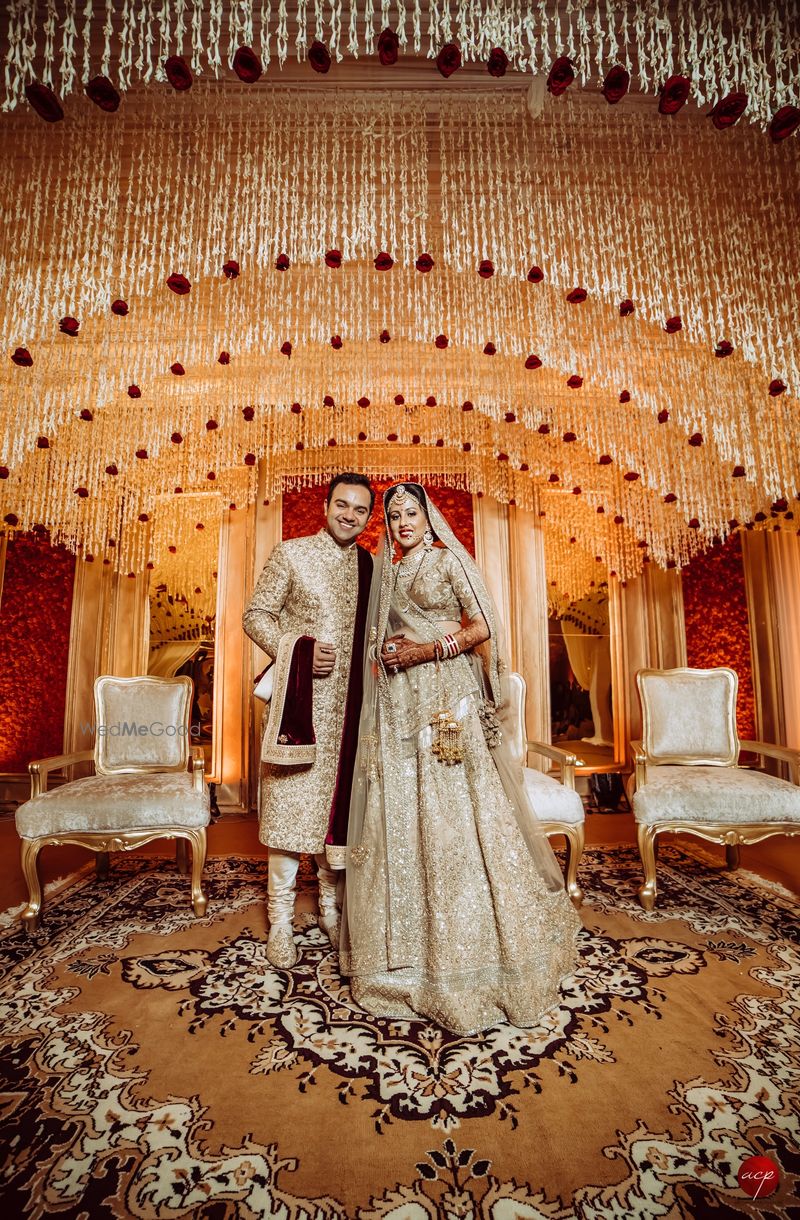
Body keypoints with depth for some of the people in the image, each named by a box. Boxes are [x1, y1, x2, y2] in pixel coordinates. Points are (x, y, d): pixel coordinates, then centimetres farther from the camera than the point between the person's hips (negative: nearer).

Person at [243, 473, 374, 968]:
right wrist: (298, 649, -15)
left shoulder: (372, 566, 10)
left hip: (351, 705, 4)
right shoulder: (291, 553, 0)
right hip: (300, 699, -3)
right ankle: (281, 917, 19)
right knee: (291, 803, 2)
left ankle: (331, 904, 31)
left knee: (341, 802, 12)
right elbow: (256, 615, -1)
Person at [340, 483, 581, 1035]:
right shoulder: (386, 572, 18)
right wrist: (385, 651, 1)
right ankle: (410, 948, 22)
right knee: (400, 816, 6)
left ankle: (470, 950, 15)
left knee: (453, 813, -3)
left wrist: (429, 650, -13)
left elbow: (481, 626, -5)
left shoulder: (448, 561, 2)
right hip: (399, 704, 5)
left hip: (448, 698, -5)